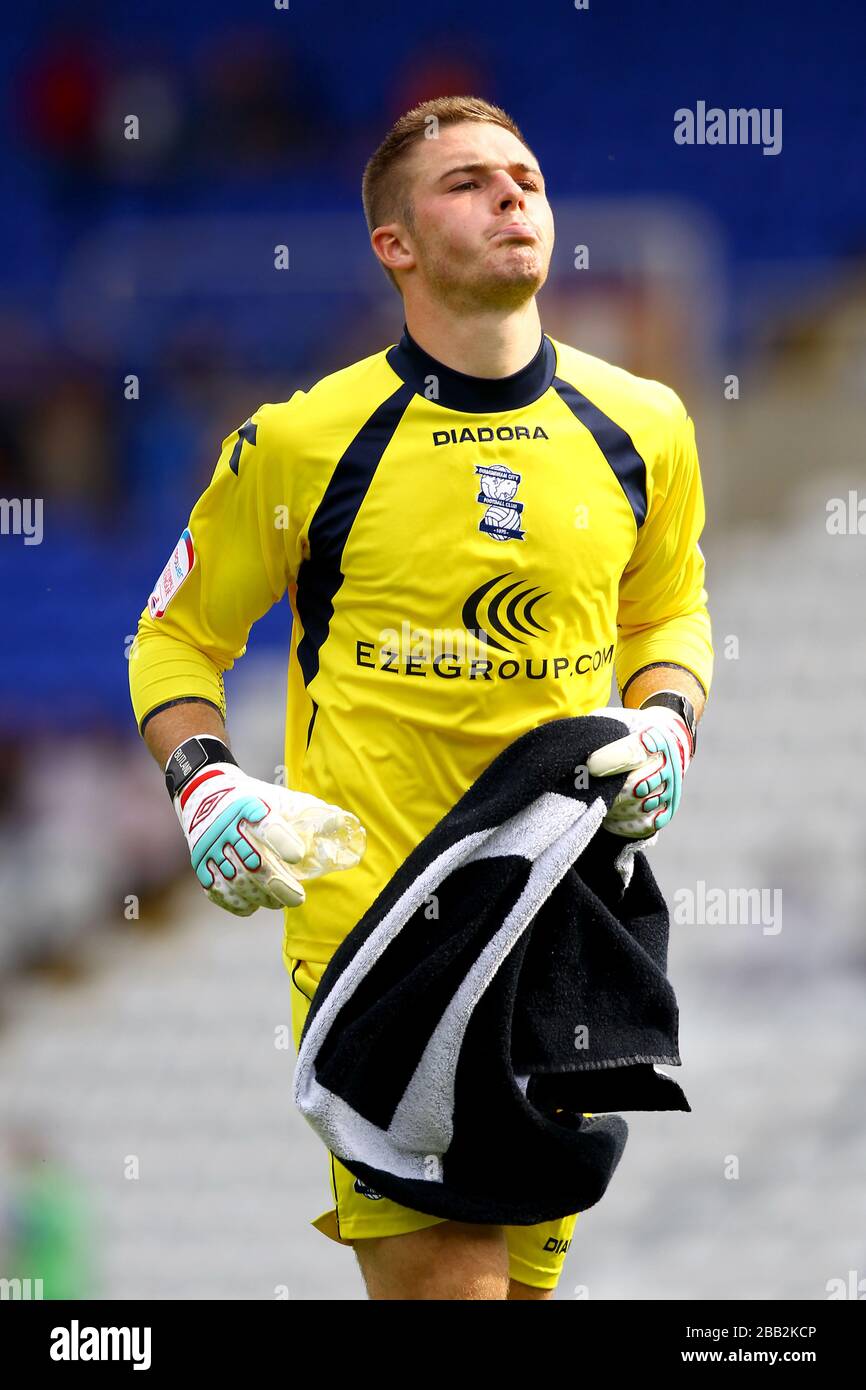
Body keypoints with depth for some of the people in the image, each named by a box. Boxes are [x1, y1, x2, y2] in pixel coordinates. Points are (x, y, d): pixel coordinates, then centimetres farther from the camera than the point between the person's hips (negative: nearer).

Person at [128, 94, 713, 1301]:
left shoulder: (639, 429, 7)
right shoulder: (305, 442, -2)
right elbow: (177, 637, 10)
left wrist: (664, 727, 5)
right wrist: (207, 789, -7)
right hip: (369, 914, -4)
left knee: (527, 1271, 7)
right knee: (438, 1275, -17)